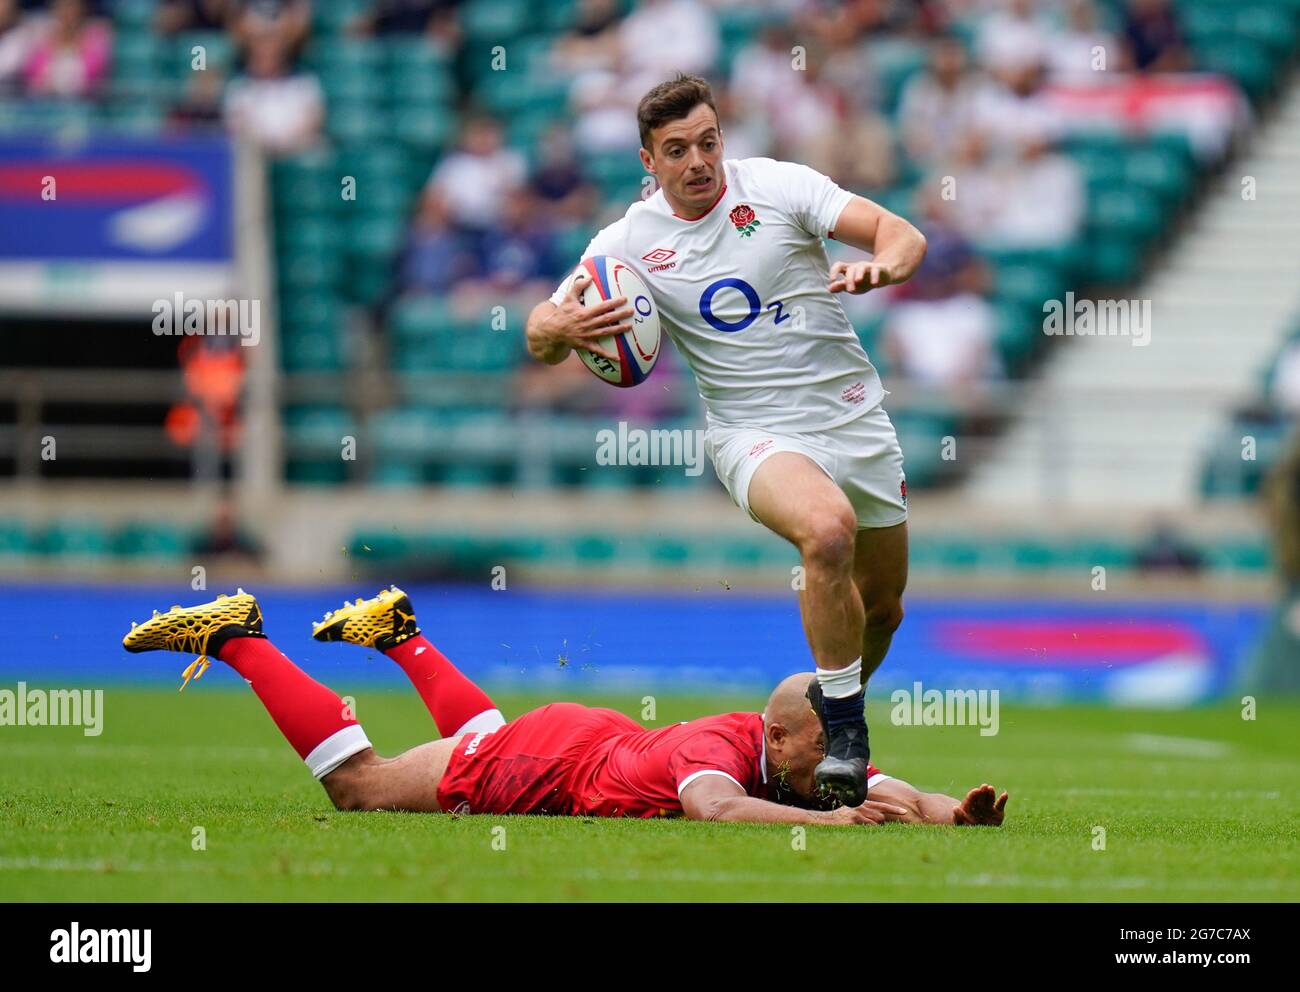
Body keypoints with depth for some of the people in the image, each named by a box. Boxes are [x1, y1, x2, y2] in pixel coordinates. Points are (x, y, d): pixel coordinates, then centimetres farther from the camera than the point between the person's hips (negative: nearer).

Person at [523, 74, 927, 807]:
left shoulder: (778, 187, -5)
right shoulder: (630, 242, -3)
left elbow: (904, 236, -11)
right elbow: (539, 339, 0)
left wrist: (879, 266, -34)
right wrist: (562, 328, -25)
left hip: (856, 417, 3)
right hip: (757, 436, -3)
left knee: (882, 609, 12)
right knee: (829, 528, -34)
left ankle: (836, 718, 43)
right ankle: (841, 732, -20)